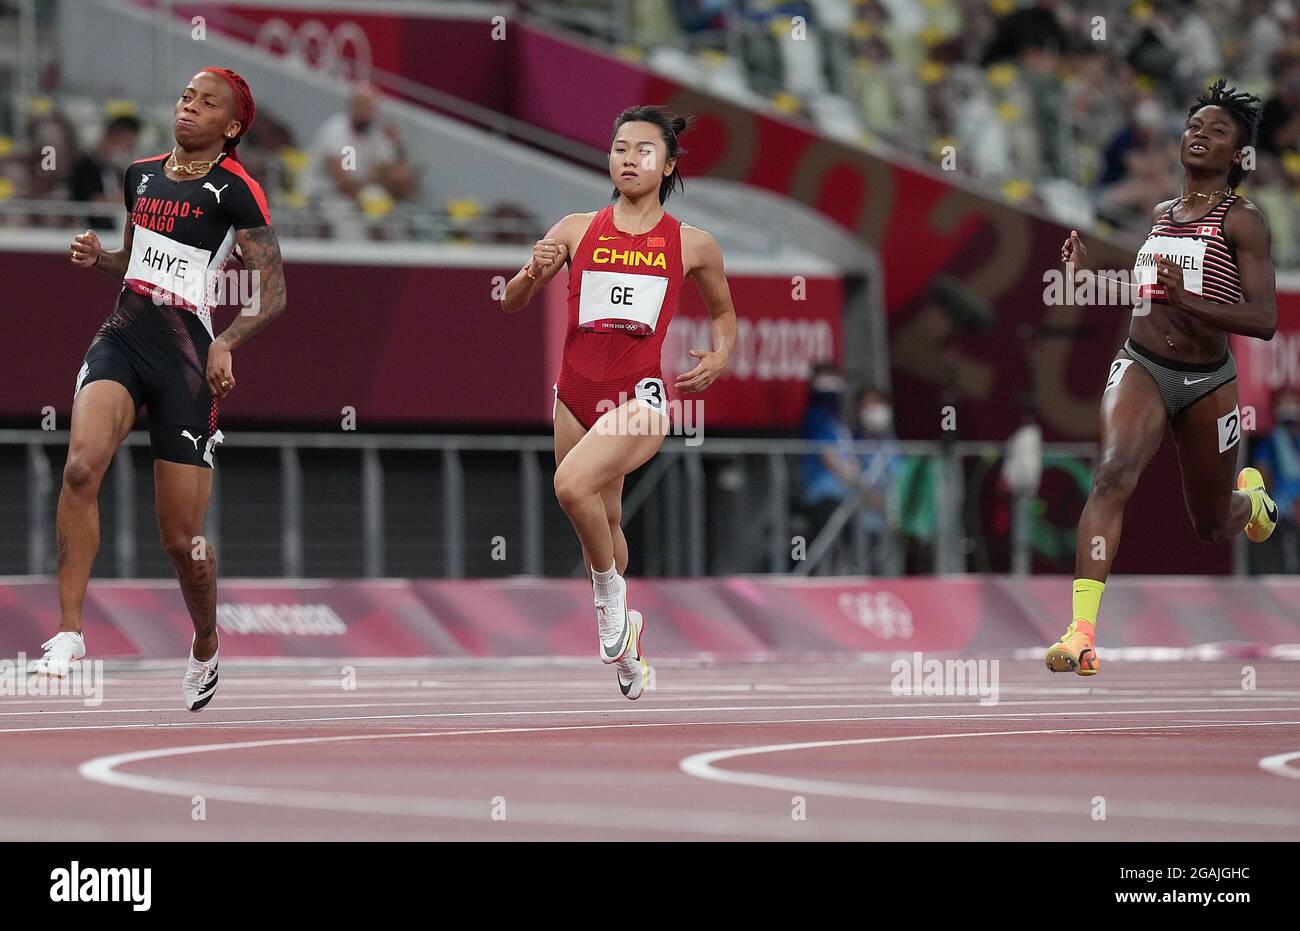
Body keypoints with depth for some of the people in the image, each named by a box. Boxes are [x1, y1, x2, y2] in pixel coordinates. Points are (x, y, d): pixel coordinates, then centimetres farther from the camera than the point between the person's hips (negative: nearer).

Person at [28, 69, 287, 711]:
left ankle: (205, 648, 32)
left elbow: (273, 292, -9)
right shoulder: (141, 175, 12)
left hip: (188, 354, -4)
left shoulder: (234, 190, -6)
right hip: (123, 339, 4)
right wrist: (98, 259, 5)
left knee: (180, 537, 2)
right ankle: (69, 634, -25)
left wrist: (225, 344, -25)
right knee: (81, 466, -27)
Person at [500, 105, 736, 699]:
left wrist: (721, 356, -2)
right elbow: (510, 304, 8)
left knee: (572, 484, -30)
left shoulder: (692, 245, 1)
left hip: (640, 398, -4)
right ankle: (624, 639, 40)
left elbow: (722, 310, 18)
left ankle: (612, 593, -6)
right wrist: (534, 272, -14)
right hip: (575, 397, 4)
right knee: (602, 525, 18)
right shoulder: (576, 230, 4)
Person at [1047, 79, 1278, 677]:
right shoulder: (1161, 214, 10)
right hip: (1141, 365, 2)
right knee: (1114, 472, -27)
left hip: (1207, 381, -2)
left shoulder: (1242, 221, -8)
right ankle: (1081, 630, -37)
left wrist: (1187, 300, -28)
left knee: (1212, 527, 15)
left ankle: (1250, 493, 55)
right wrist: (1087, 274, 8)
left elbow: (1264, 321, -17)